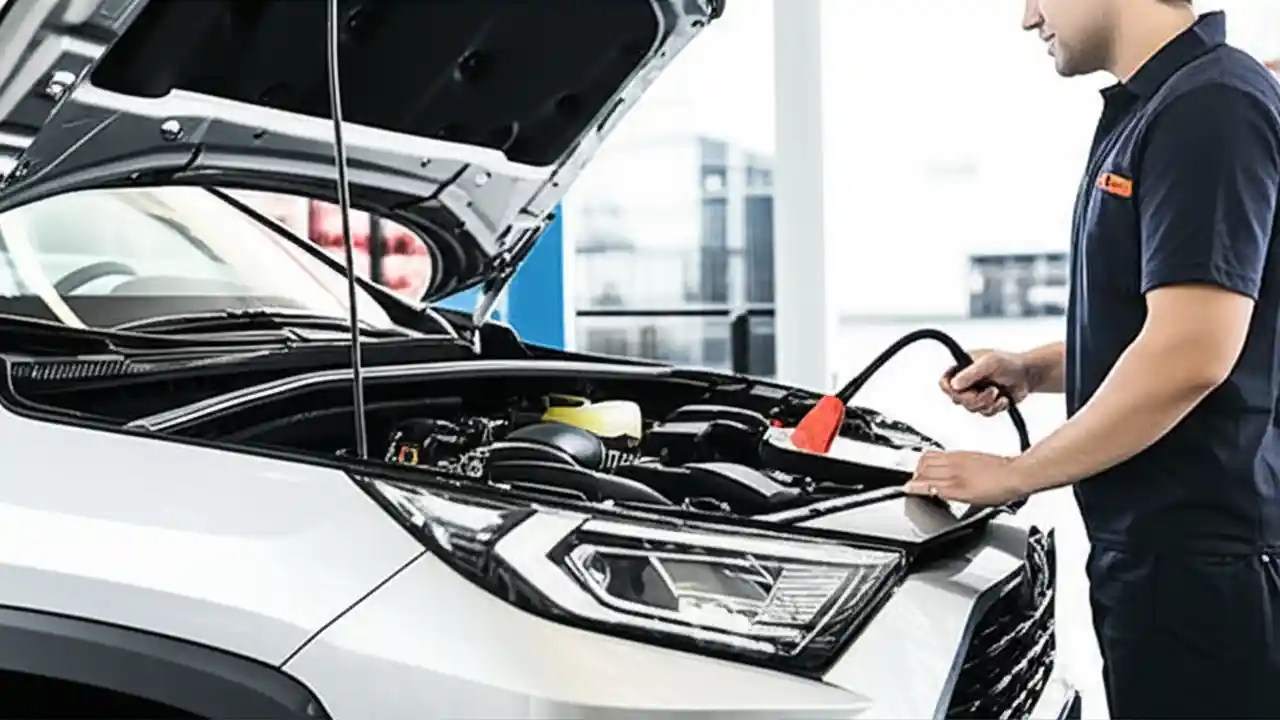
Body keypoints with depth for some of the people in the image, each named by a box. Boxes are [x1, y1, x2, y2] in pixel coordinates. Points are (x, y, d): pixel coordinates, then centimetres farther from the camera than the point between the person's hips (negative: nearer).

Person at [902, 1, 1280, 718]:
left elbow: (1192, 352, -24)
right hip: (1149, 548, 9)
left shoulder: (1210, 106, -16)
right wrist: (1030, 371, 9)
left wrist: (1015, 474, -15)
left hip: (1197, 556, -9)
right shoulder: (1146, 113, 14)